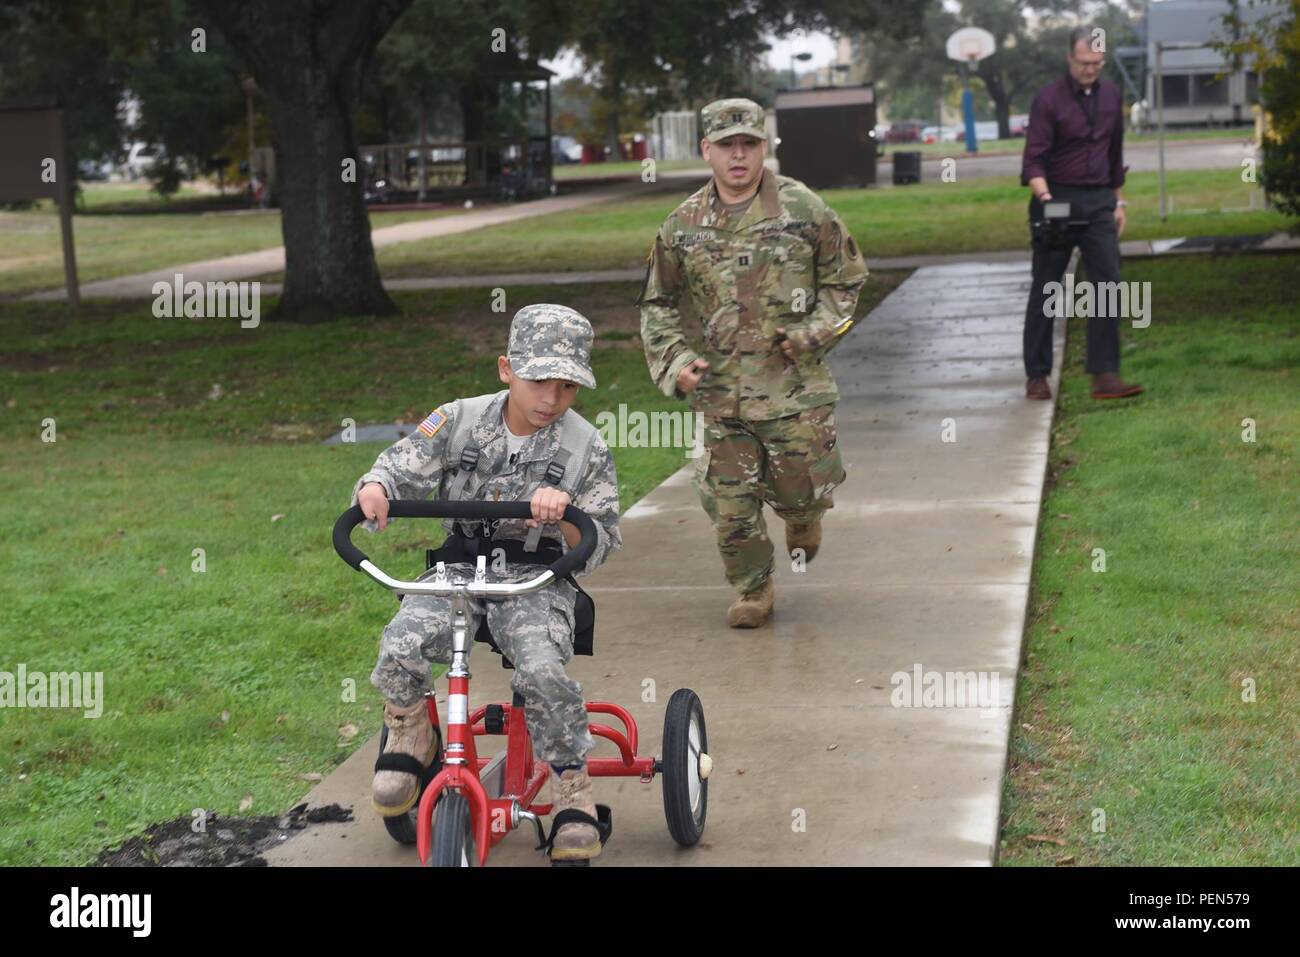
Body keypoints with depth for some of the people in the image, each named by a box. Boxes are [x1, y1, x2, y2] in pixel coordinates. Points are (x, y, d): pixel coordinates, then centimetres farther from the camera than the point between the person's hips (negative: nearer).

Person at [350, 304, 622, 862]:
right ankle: (409, 741, 3)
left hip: (536, 580, -2)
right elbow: (402, 468, 0)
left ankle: (575, 800, -11)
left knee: (543, 672, -31)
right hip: (458, 571, 2)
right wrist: (374, 489, -24)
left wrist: (565, 517, -26)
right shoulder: (459, 422, 1)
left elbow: (598, 549, -3)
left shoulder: (586, 449, -2)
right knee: (401, 648, -28)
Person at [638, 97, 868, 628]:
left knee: (800, 490, 3)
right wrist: (674, 360, -1)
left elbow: (847, 278, 8)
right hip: (720, 387, 2)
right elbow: (657, 303, 14)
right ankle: (753, 589, 22)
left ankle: (802, 517, 41)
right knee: (729, 501, 1)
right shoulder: (684, 225, 4)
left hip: (795, 382, -2)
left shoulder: (804, 209, -2)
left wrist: (813, 333, -5)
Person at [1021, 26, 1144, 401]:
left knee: (1108, 283, -6)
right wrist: (1043, 196, -30)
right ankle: (1037, 376, 11)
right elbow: (1033, 159, -14)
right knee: (1045, 290, 3)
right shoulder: (1049, 99, -9)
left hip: (1099, 201, 4)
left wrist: (1118, 201, 17)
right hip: (1057, 200, -4)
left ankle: (1105, 375, -8)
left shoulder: (1111, 95, 9)